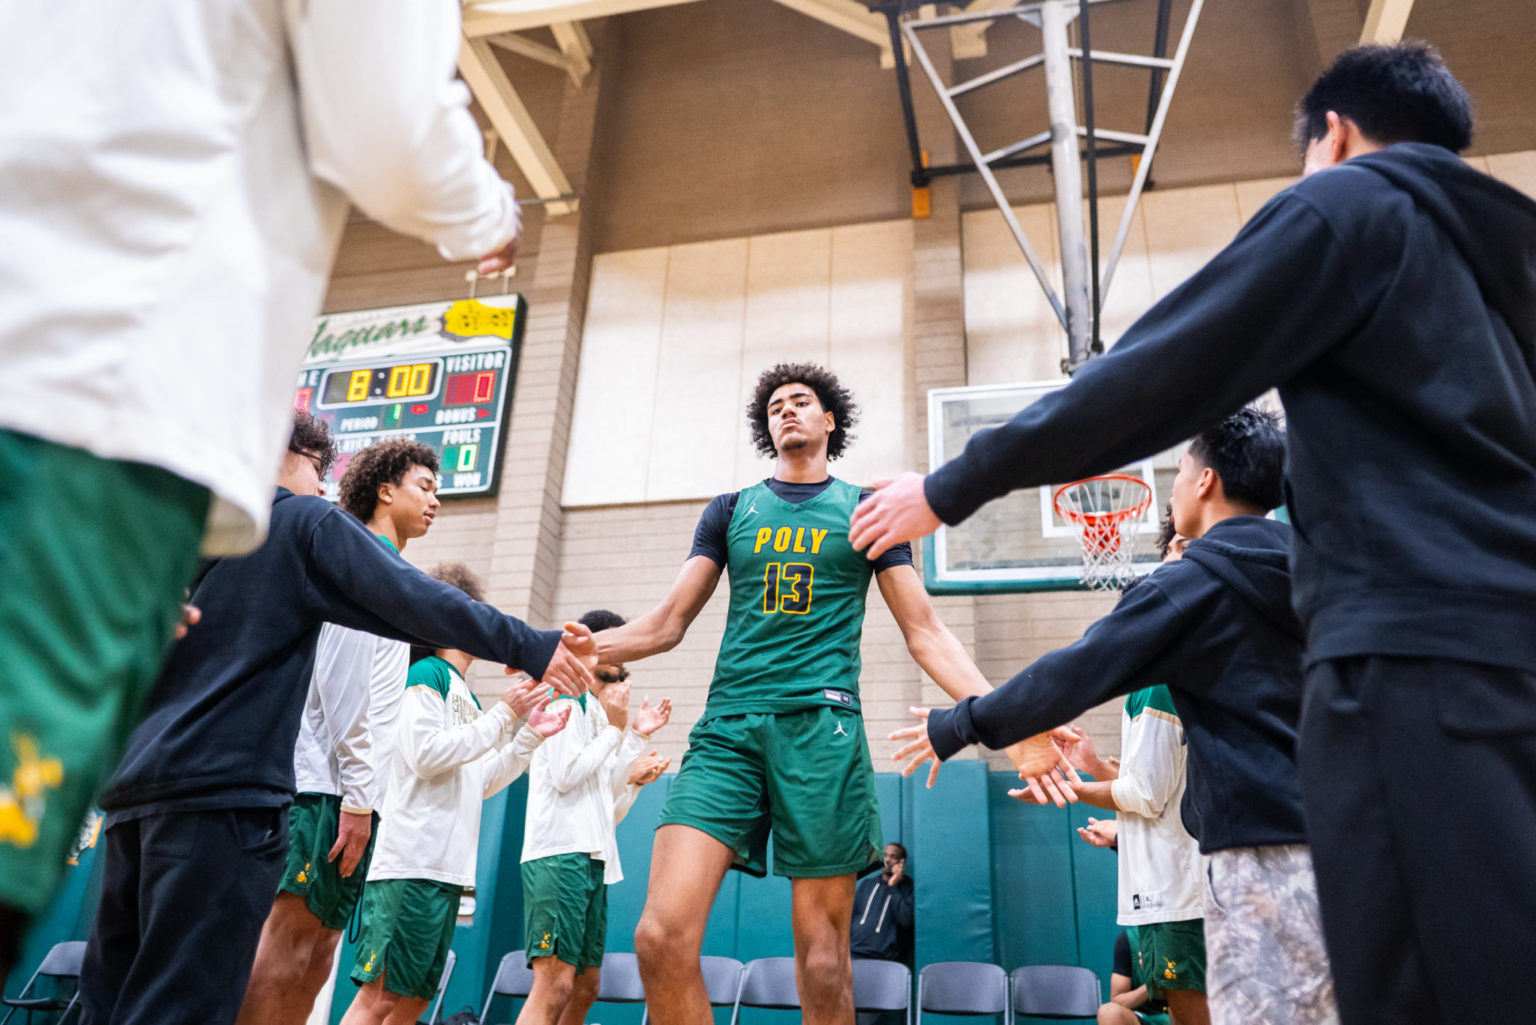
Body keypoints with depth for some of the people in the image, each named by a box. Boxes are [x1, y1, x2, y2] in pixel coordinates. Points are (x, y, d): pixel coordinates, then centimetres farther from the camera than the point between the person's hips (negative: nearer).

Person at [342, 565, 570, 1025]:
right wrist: (502, 715, -12)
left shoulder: (466, 696, 20)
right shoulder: (428, 673, -3)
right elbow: (425, 754, -15)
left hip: (449, 867, 9)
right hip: (412, 863, -9)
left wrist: (531, 735, 17)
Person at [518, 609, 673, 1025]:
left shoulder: (601, 712, 23)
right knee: (555, 984, -16)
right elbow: (566, 774, -11)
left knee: (586, 984, 10)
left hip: (594, 858, 9)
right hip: (559, 853, -9)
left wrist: (637, 737, 13)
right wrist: (615, 730, -4)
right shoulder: (566, 698, -1)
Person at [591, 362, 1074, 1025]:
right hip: (728, 726, 2)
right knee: (660, 938, -14)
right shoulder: (731, 511, 19)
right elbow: (665, 625, 15)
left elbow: (926, 635, 11)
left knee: (822, 960, -1)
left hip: (822, 727, -1)